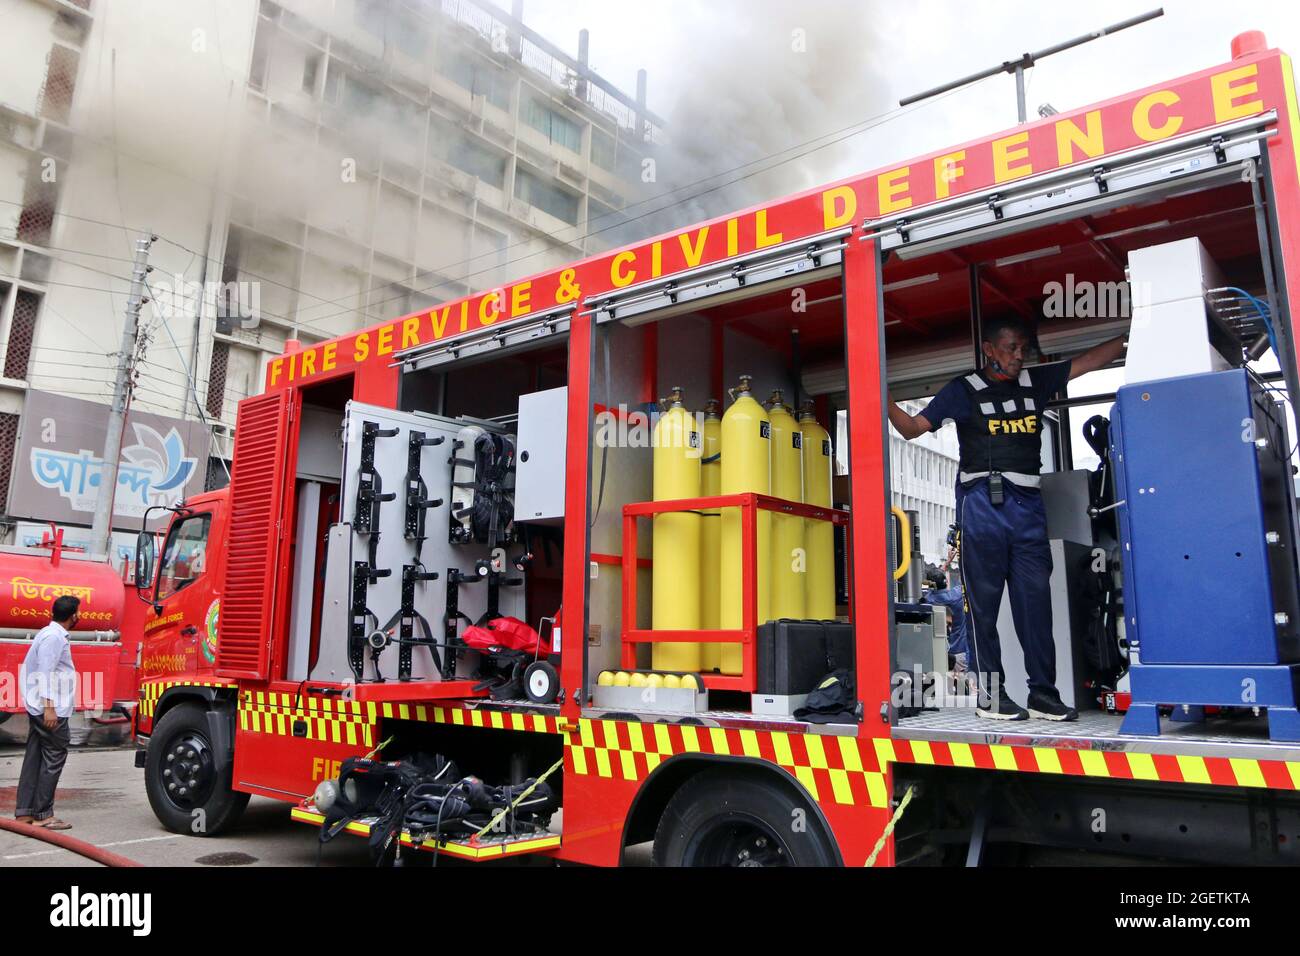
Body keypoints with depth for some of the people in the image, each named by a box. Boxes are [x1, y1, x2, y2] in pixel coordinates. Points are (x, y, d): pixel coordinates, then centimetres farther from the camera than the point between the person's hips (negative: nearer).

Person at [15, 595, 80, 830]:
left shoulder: (50, 633, 16)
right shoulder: (54, 637, -14)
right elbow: (46, 673, -20)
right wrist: (49, 707, -22)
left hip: (38, 708, 10)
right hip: (52, 709, -10)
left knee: (35, 757, 11)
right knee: (54, 757, -5)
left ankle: (24, 813, 14)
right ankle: (43, 815, -1)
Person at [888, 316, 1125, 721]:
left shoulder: (1036, 381, 16)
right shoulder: (964, 390, 5)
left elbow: (1093, 358, 19)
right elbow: (912, 428, 3)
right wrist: (884, 399, -13)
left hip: (1027, 504, 4)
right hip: (982, 502, -4)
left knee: (1036, 598, 3)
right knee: (983, 600, -2)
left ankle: (1043, 693, 9)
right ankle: (989, 694, 4)